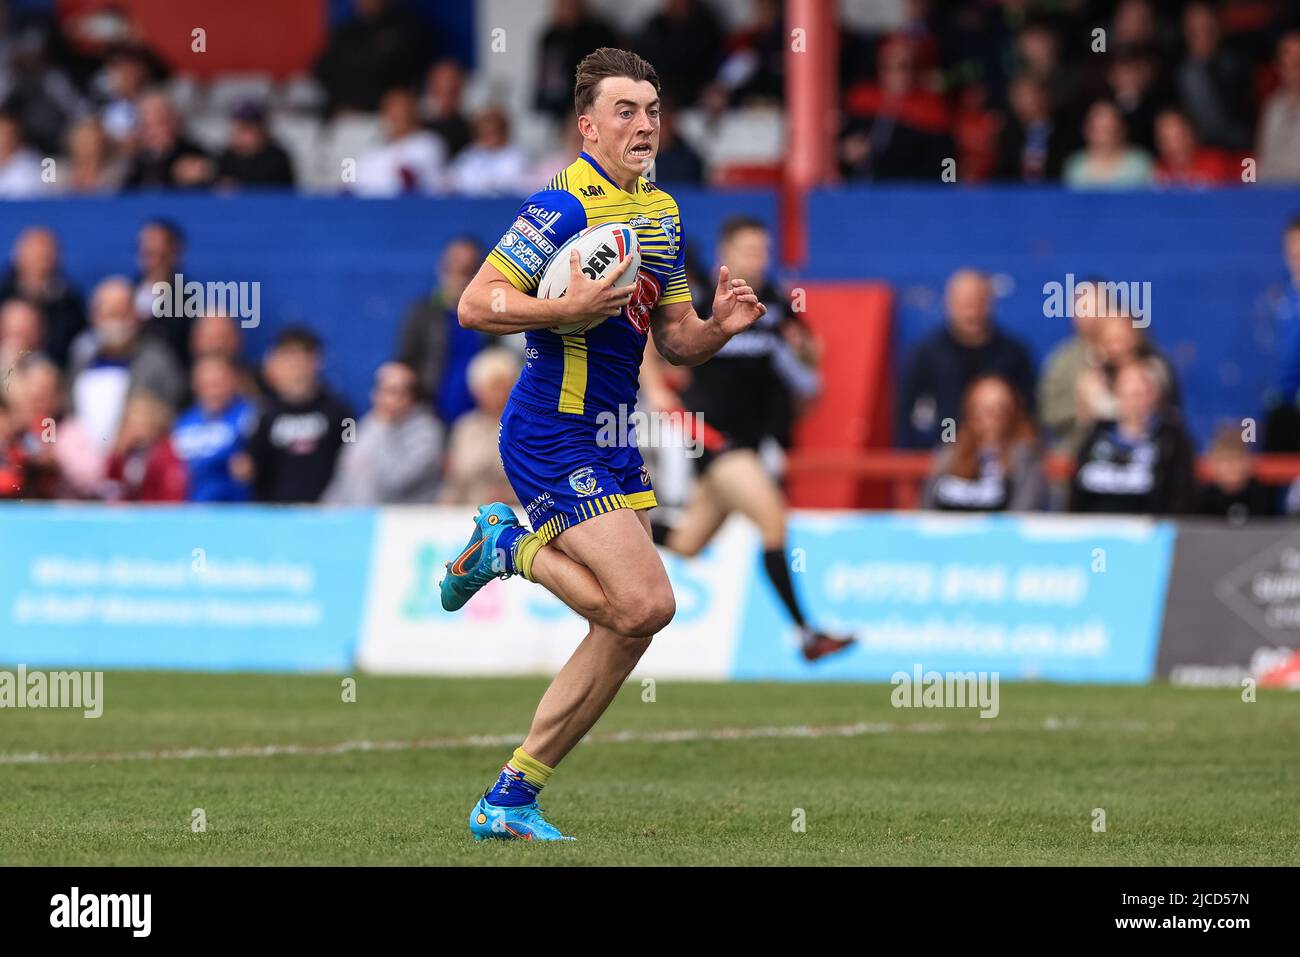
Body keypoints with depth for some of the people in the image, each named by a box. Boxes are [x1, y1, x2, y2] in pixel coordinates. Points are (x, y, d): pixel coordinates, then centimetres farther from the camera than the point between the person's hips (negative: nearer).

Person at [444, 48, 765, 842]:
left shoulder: (663, 213, 13)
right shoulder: (564, 208, -14)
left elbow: (674, 342, 18)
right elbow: (475, 305, -16)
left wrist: (721, 327, -3)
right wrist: (570, 309, -28)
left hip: (613, 440, 9)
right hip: (554, 440, -9)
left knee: (627, 628, 5)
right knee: (645, 603, -20)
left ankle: (510, 800, 12)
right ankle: (511, 548, 6)